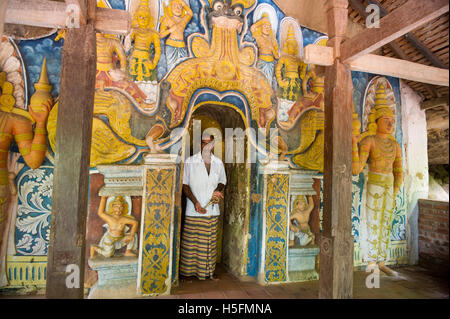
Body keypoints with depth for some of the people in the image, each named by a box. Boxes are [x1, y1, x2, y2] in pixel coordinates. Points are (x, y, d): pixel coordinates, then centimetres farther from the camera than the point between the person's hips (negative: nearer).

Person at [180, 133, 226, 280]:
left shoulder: (218, 163, 7)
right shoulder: (190, 162, -2)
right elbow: (184, 184, -3)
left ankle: (207, 271, 25)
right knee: (190, 241, 3)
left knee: (209, 242, 11)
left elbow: (222, 182, 18)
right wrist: (195, 202, -14)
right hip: (193, 211, -3)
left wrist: (217, 191, -5)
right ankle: (187, 270, 20)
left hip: (212, 210, 3)